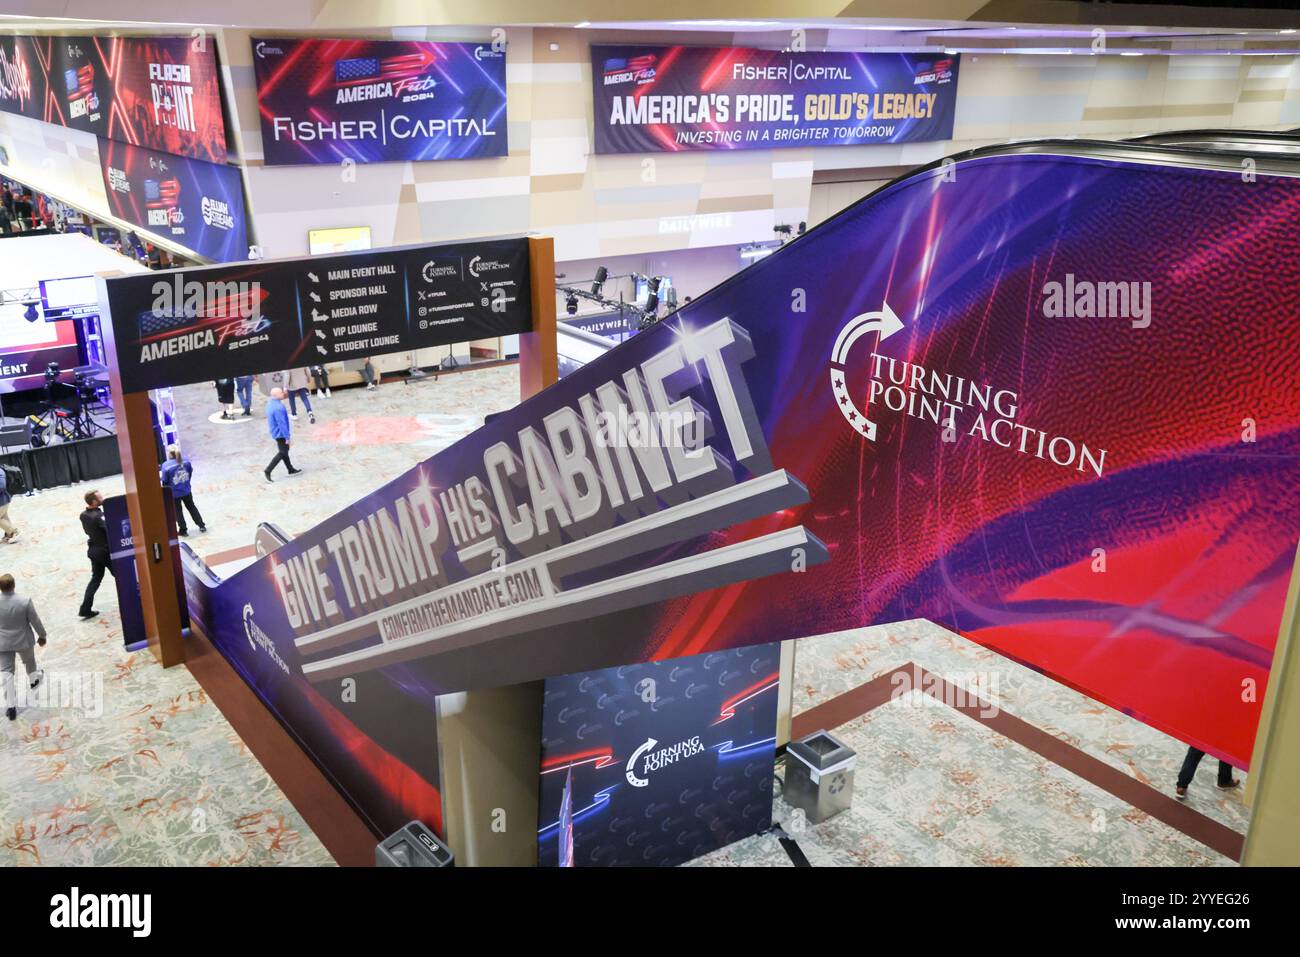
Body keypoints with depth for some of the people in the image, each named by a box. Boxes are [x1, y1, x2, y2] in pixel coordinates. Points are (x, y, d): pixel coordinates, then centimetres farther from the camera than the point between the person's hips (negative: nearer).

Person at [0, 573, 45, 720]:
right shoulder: (24, 602, -25)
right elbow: (35, 621, -13)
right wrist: (42, 635, 4)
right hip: (23, 640, 0)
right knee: (29, 660, 30)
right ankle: (34, 678, 59)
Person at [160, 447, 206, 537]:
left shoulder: (166, 465, -23)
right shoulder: (186, 461, -10)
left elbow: (164, 481, -18)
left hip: (174, 493, -4)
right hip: (186, 491, 4)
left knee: (178, 511, 13)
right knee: (192, 507, 22)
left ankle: (183, 530, 21)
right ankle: (201, 525, 25)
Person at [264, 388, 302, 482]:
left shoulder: (270, 404, 4)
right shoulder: (278, 407, -28)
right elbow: (282, 424, -26)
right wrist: (287, 437, -20)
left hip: (276, 432, 10)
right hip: (281, 434, -10)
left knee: (284, 451, 19)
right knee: (282, 453, -1)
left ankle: (291, 470, 31)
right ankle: (267, 471, -2)